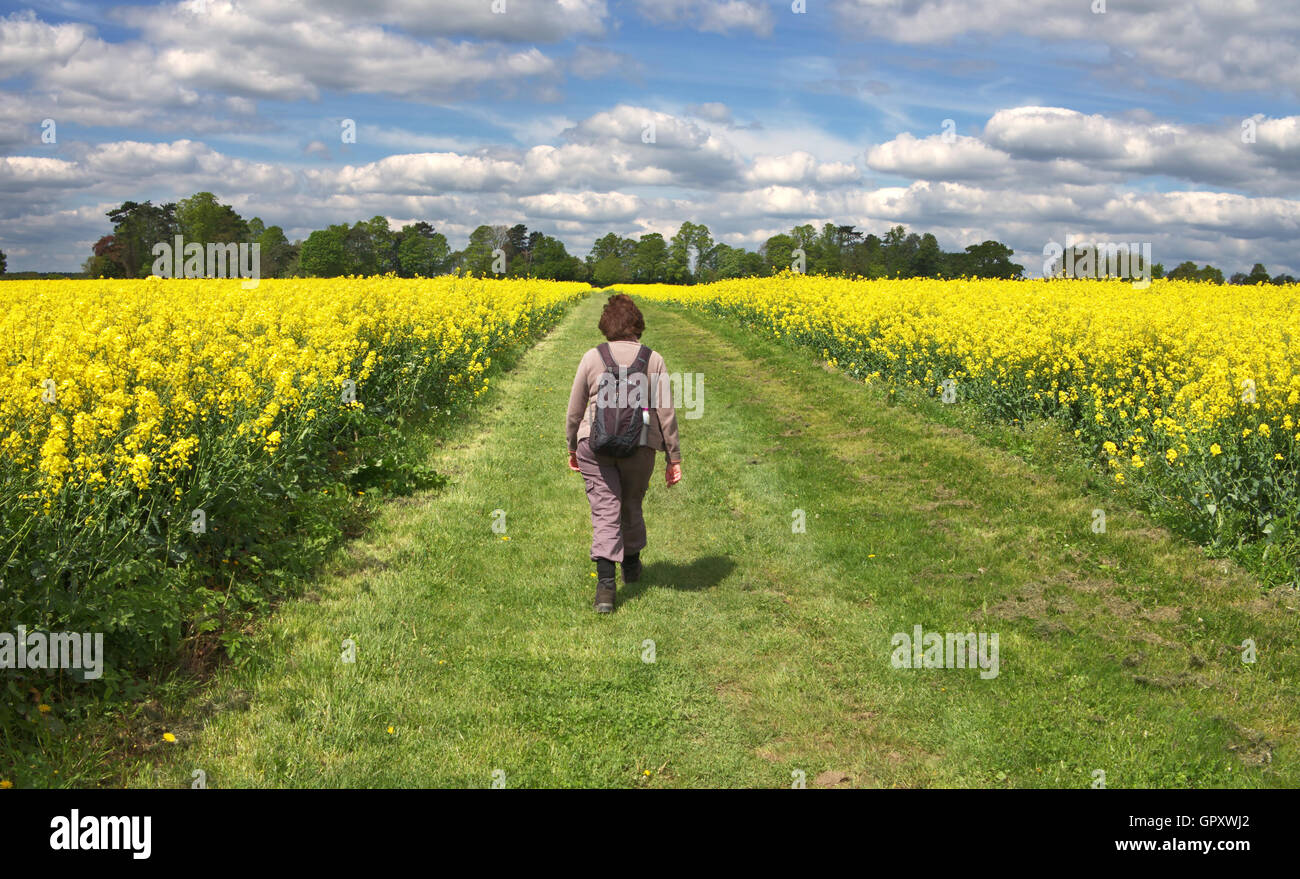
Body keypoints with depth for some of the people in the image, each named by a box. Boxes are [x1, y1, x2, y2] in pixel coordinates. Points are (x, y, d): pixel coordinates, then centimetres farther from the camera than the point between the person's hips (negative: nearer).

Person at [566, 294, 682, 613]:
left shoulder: (592, 357, 0)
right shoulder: (653, 360, 0)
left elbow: (574, 410, 6)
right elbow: (666, 412, 0)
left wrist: (573, 448, 20)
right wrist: (674, 458, 6)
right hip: (640, 445, 1)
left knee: (605, 509, -3)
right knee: (632, 504, 21)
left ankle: (605, 582, -16)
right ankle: (631, 563, 42)